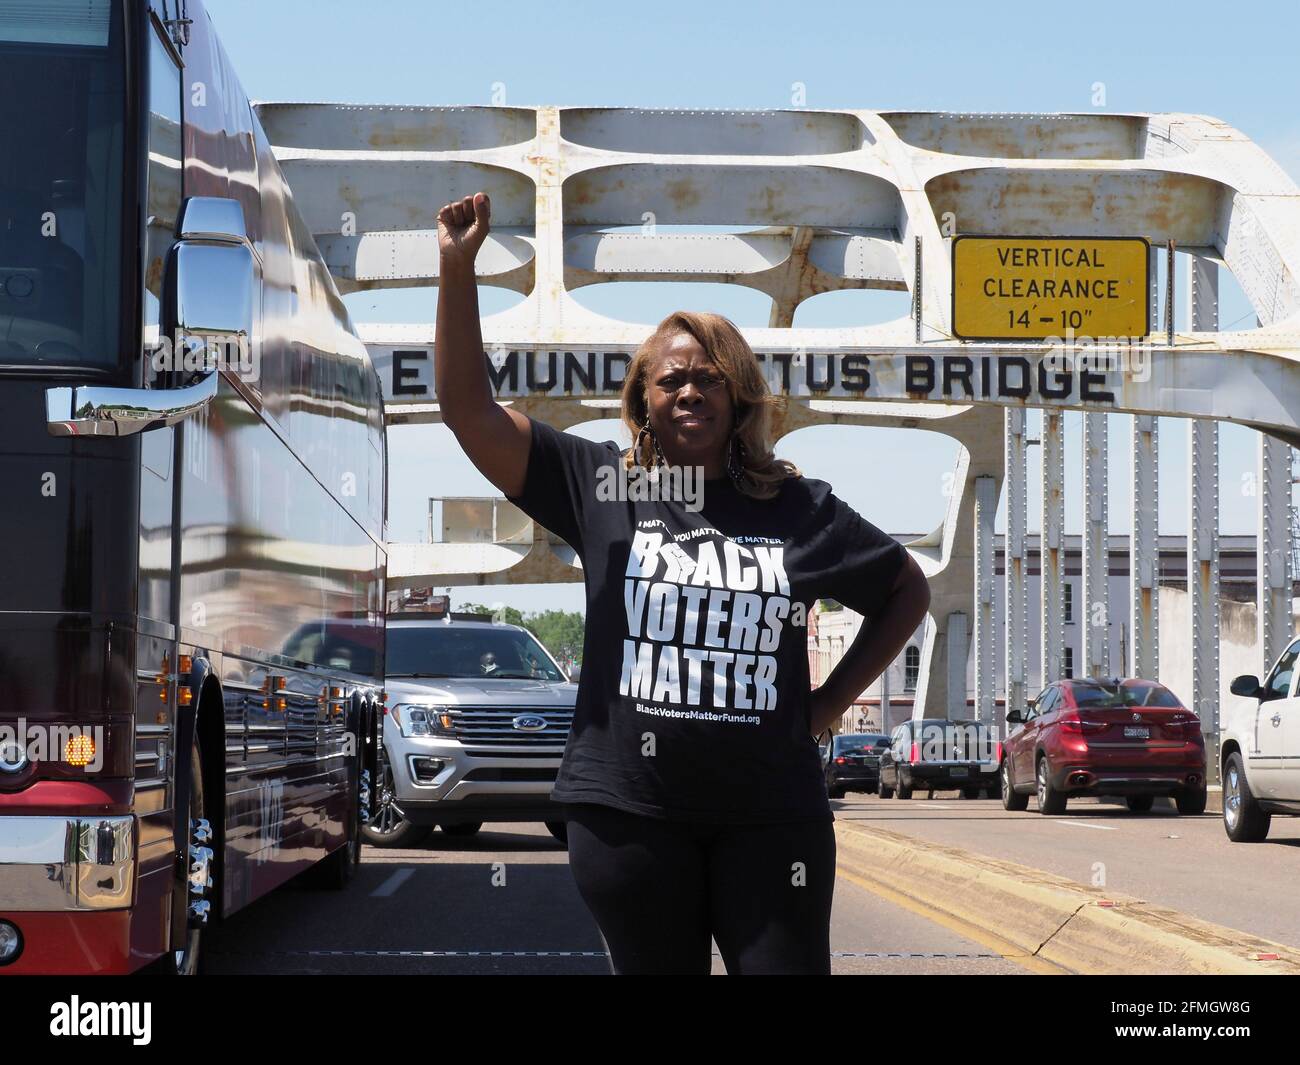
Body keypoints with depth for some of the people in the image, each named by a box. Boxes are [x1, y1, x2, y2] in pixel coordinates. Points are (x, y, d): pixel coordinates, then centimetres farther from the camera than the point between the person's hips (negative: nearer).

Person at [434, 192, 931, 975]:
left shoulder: (800, 508, 4)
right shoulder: (600, 486, 2)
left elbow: (909, 590, 18)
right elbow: (470, 410, -4)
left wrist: (832, 701, 8)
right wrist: (458, 269, -13)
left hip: (772, 813, 0)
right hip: (629, 810, 0)